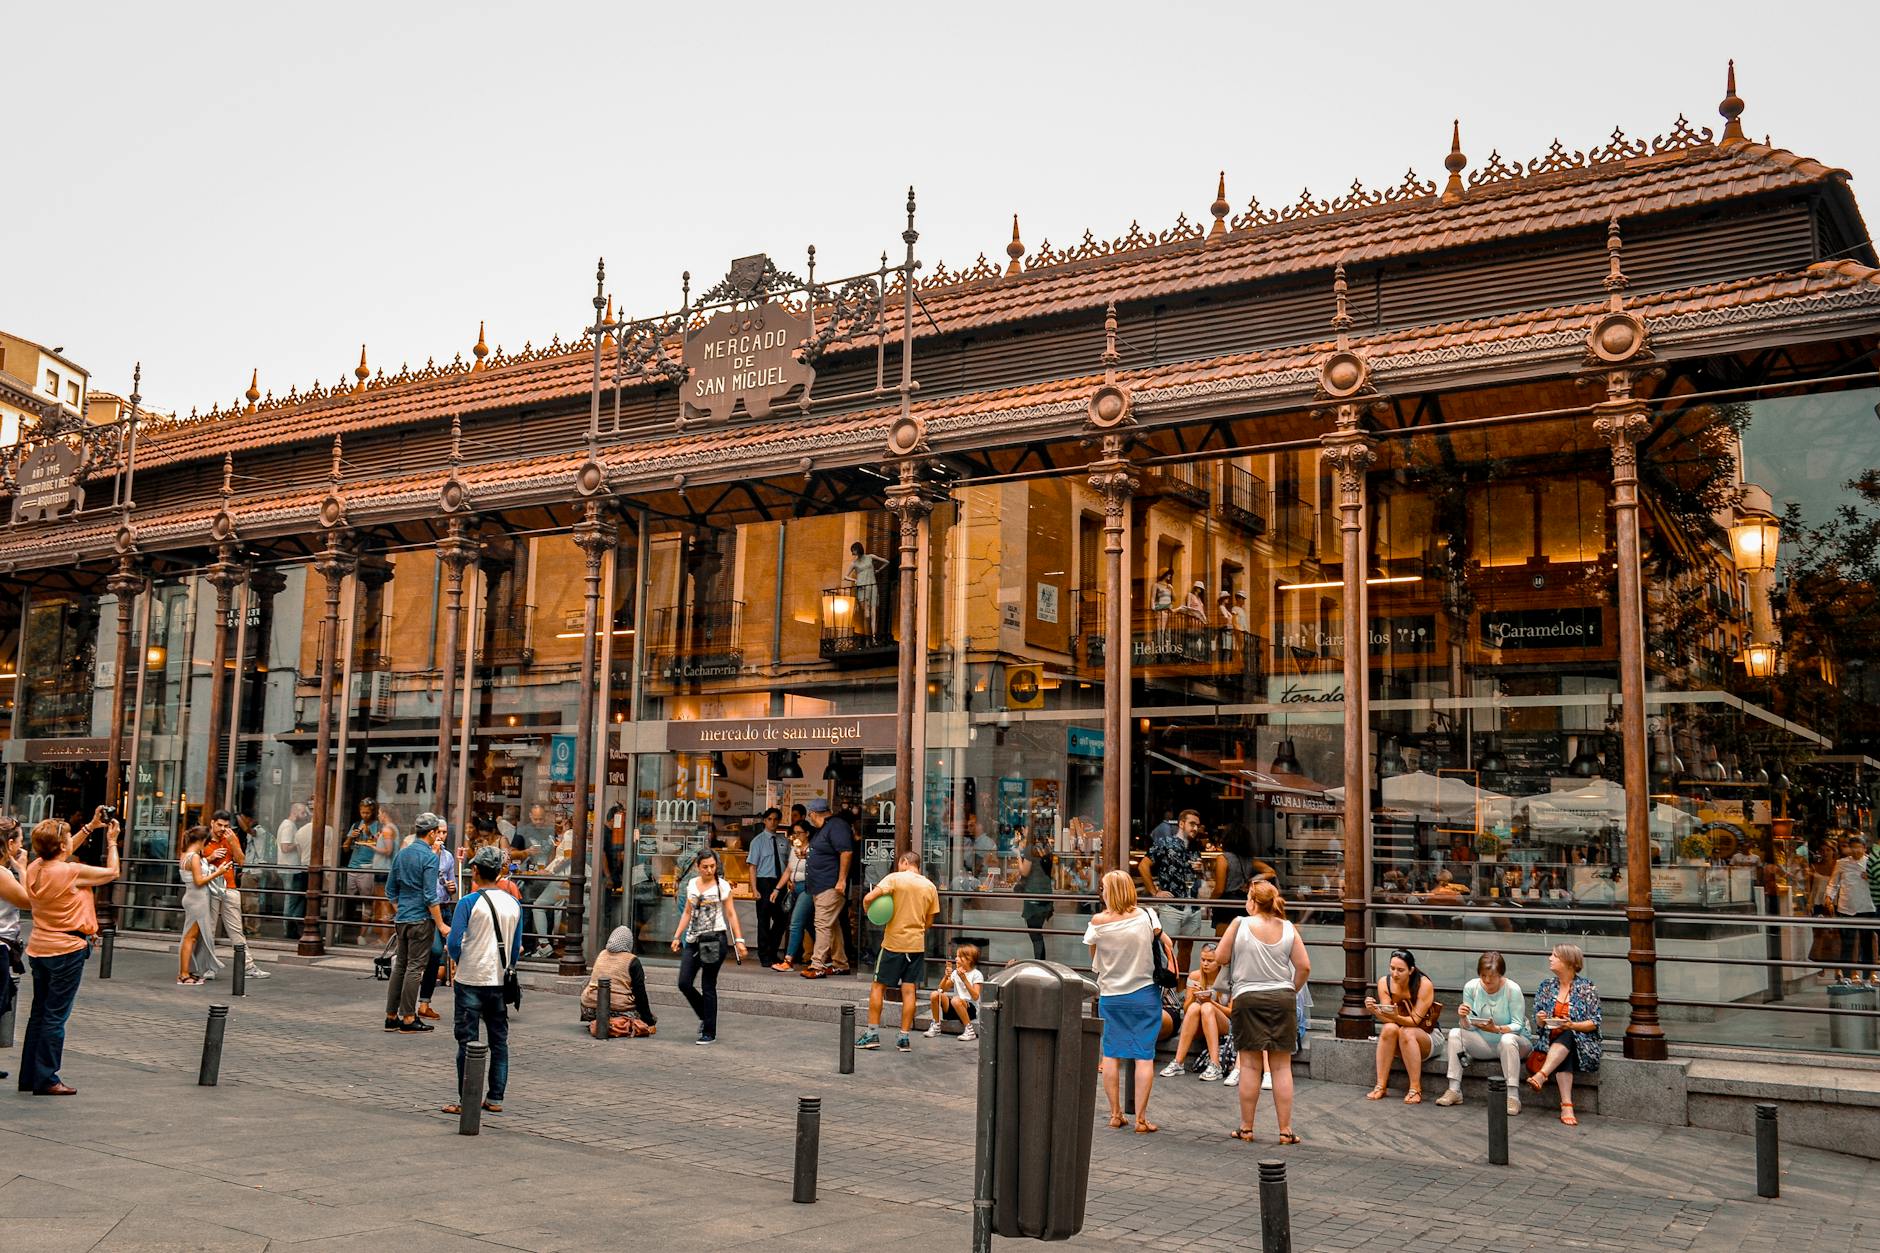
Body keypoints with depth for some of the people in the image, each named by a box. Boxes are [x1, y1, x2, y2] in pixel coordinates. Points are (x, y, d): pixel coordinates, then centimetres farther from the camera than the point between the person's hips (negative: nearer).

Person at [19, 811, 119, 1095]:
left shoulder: (34, 868, 2)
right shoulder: (73, 872, -18)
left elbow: (61, 854, 23)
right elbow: (112, 872, -3)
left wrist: (90, 827, 23)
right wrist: (111, 841, 10)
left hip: (38, 949, 7)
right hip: (67, 950, -7)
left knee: (39, 1013, 15)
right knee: (55, 1016, -2)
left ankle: (29, 1077, 21)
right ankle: (46, 1079, 2)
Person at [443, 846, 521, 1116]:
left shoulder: (469, 903, -11)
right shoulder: (514, 904, 5)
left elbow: (454, 944, -12)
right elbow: (516, 948, 9)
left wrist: (457, 962, 9)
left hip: (471, 981, -4)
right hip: (500, 982, 4)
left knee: (468, 1042, 1)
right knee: (499, 1041, 11)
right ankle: (495, 1099, 14)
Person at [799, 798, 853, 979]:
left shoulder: (837, 826, -14)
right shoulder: (824, 828, 18)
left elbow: (846, 852, -23)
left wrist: (842, 880, -25)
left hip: (831, 887, -11)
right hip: (821, 886, 11)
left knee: (823, 924, -12)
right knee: (831, 925, 13)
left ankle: (817, 965, -14)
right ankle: (840, 964, 19)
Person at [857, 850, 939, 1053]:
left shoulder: (895, 878, -7)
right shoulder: (930, 886, 7)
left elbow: (868, 898, -18)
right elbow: (929, 922, 12)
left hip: (894, 942, -4)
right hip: (917, 944, 4)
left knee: (878, 986, 7)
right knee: (909, 990, 6)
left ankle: (873, 1033, 7)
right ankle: (904, 1038, 5)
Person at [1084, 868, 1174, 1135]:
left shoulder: (1098, 922, -9)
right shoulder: (1146, 916, -9)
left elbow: (1093, 958, 2)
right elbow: (1165, 943, 0)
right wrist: (1172, 966, 16)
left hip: (1110, 995, 1)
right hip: (1145, 994, 0)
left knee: (1111, 1053, 11)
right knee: (1144, 1055, 2)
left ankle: (1115, 1114, 16)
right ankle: (1141, 1118, 2)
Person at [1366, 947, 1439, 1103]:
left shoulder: (1424, 985, -19)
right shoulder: (1384, 982, -8)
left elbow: (1414, 1021, -22)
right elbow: (1387, 1018, -14)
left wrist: (1396, 1017, -42)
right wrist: (1375, 1010, -35)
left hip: (1428, 1037, -3)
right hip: (1398, 1044, 3)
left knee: (1406, 1032, -35)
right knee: (1390, 1028, -31)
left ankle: (1415, 1089, -29)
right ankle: (1381, 1086, -28)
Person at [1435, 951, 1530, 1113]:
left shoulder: (1512, 989, -18)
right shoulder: (1471, 987, -8)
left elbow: (1518, 1025, -17)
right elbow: (1470, 1027, -5)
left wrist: (1497, 1029, -36)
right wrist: (1464, 1018, -28)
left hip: (1513, 1040, -4)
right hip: (1484, 1043, 4)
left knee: (1507, 1039, -37)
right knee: (1455, 1034, -17)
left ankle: (1513, 1096, -32)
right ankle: (1454, 1091, -17)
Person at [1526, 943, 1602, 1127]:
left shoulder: (1586, 987, 0)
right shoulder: (1546, 986, 12)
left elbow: (1595, 1023, -4)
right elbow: (1539, 1025, 14)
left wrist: (1572, 1025, -20)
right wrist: (1540, 1020, -10)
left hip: (1581, 1042, -2)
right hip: (1552, 1041, 2)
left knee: (1566, 1037, -38)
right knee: (1563, 1057, -34)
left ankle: (1541, 1076, -52)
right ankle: (1567, 1106, -47)